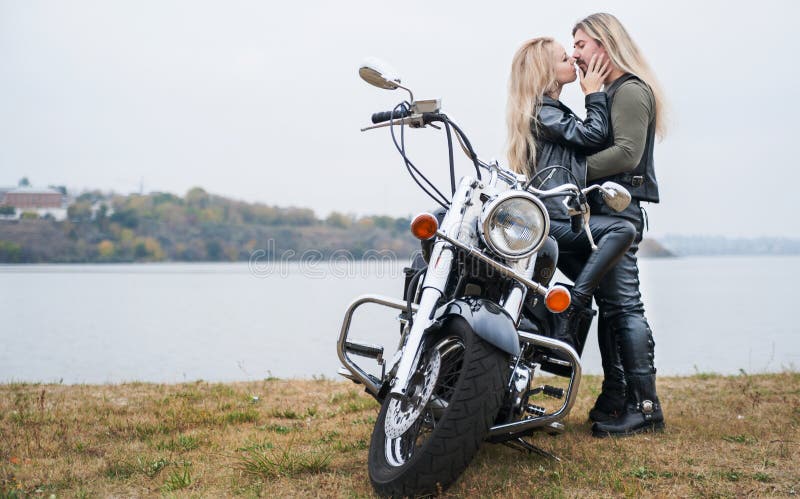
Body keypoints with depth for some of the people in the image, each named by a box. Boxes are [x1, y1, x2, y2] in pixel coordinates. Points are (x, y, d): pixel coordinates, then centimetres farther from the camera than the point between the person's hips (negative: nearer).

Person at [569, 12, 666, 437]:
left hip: (617, 210, -10)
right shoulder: (610, 92, 26)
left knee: (624, 307, -12)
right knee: (609, 307, 10)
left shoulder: (631, 90, -6)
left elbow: (626, 152, -18)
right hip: (603, 211, 10)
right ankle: (615, 397, 17)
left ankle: (644, 406, -9)